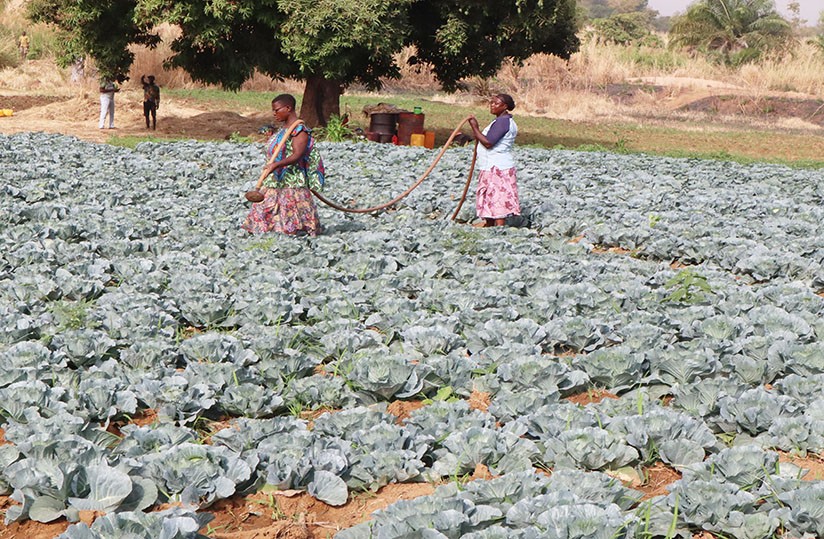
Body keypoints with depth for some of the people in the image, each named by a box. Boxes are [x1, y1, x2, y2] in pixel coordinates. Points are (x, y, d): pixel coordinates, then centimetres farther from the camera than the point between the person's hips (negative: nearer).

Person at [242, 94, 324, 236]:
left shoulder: (299, 130, -14)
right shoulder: (283, 129, 17)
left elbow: (297, 155, -27)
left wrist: (276, 165, -38)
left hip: (291, 183, -10)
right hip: (275, 182, 10)